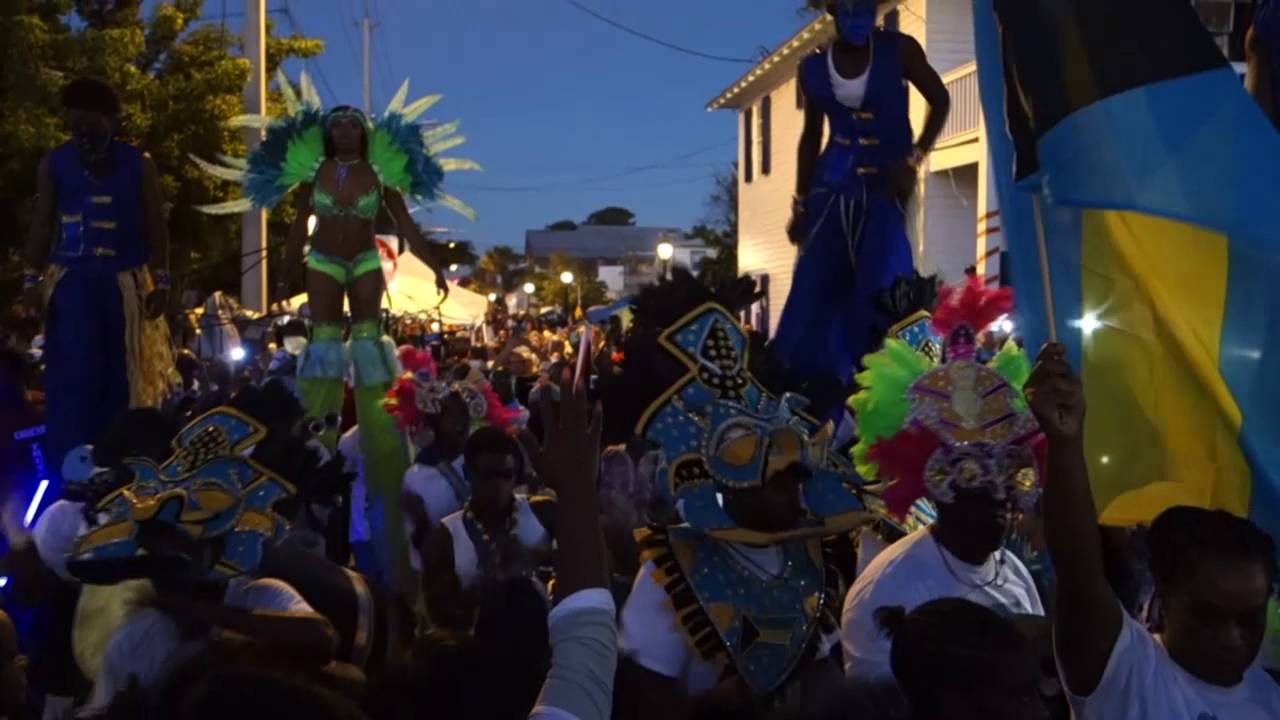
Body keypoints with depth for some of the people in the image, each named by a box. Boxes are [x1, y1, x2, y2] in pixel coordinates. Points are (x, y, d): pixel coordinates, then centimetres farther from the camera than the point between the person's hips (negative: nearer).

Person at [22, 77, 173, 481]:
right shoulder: (54, 164, 5)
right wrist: (32, 278, 1)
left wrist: (161, 283, -5)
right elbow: (41, 224, 7)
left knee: (123, 377, 4)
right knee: (72, 377, -2)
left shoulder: (138, 165, 1)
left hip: (124, 284, 0)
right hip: (70, 282, 1)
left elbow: (156, 227, 1)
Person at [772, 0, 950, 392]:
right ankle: (805, 386, 5)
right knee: (818, 283, -1)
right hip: (833, 184, 2)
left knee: (882, 282, -10)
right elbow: (811, 137, 10)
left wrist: (913, 160, -11)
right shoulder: (813, 68, 2)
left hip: (885, 182, -2)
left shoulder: (899, 50, -5)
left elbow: (940, 100, 2)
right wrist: (800, 203, 9)